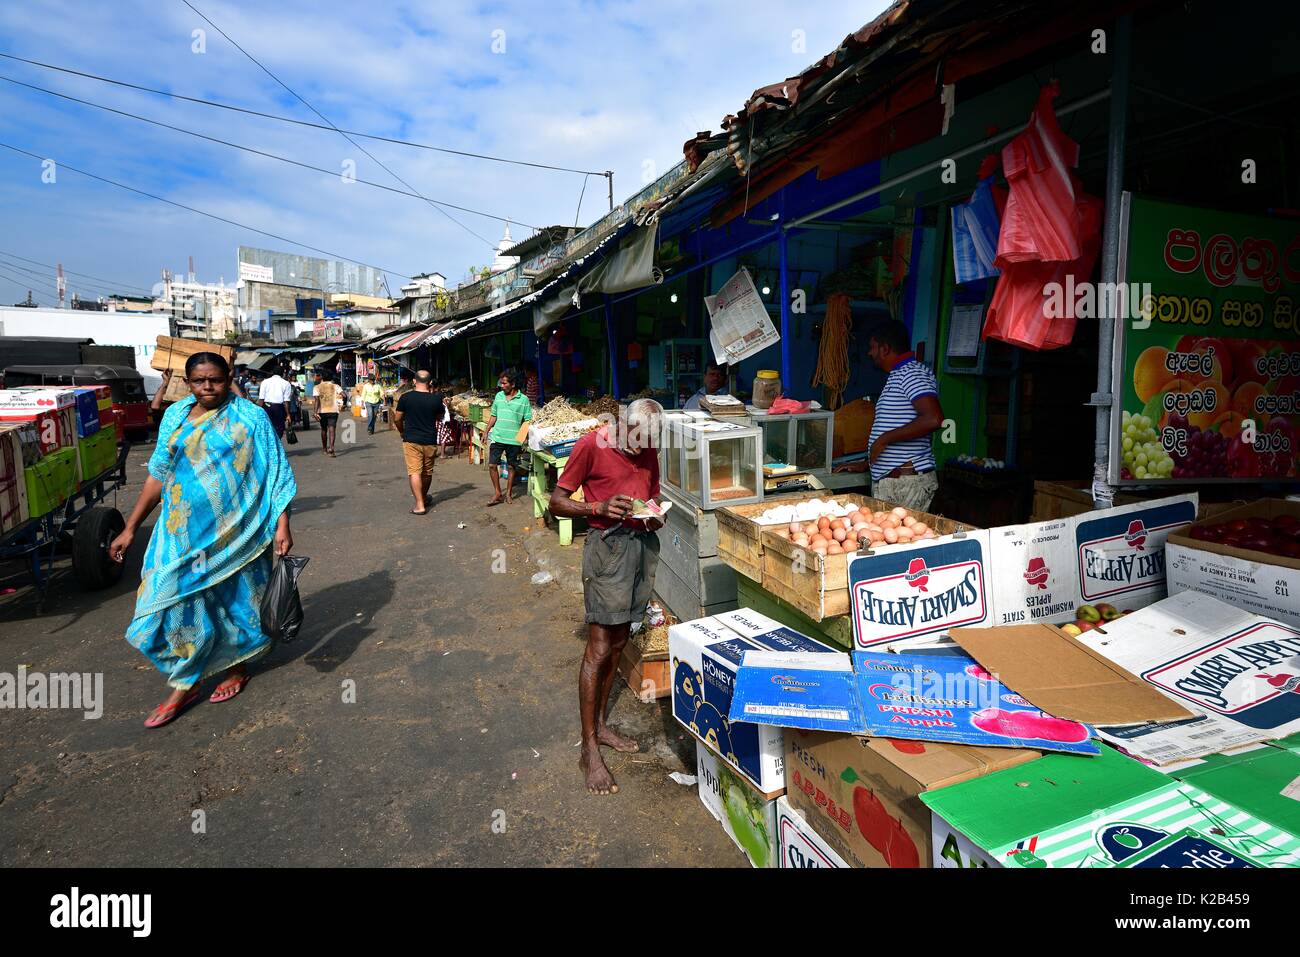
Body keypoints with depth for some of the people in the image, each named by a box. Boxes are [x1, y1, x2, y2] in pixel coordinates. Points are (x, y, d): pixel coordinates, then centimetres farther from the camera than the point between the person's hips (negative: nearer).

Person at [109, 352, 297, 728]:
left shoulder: (250, 418, -6)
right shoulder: (176, 416, 6)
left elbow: (274, 474, -8)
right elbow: (158, 474, 11)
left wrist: (282, 525, -15)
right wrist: (130, 528, 10)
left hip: (236, 531, -3)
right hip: (184, 532, 4)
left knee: (237, 599, 9)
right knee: (176, 601, 4)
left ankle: (237, 669, 32)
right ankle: (184, 686, 19)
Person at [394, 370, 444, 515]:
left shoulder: (406, 398, -8)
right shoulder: (436, 398, -5)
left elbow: (397, 419, 0)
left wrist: (402, 432, 19)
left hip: (411, 440, -2)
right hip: (430, 441, 2)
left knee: (414, 472, -2)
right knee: (427, 472, 17)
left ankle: (420, 505, -10)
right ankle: (424, 498, 36)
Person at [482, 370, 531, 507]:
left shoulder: (523, 399, -6)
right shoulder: (499, 396, 6)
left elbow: (528, 420, -4)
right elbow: (493, 416, 14)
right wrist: (486, 431, 10)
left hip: (513, 439, -3)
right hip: (497, 437, 3)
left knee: (511, 466, 9)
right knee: (492, 465, 0)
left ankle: (509, 493, 23)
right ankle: (497, 493, 12)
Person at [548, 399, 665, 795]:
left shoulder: (648, 452, 10)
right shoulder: (591, 445, -9)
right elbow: (557, 502, -7)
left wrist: (653, 517, -4)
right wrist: (600, 508, -22)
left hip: (643, 544, 7)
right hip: (608, 543, -6)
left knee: (618, 642, 14)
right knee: (599, 649, -5)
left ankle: (600, 723, 30)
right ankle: (589, 751, 6)